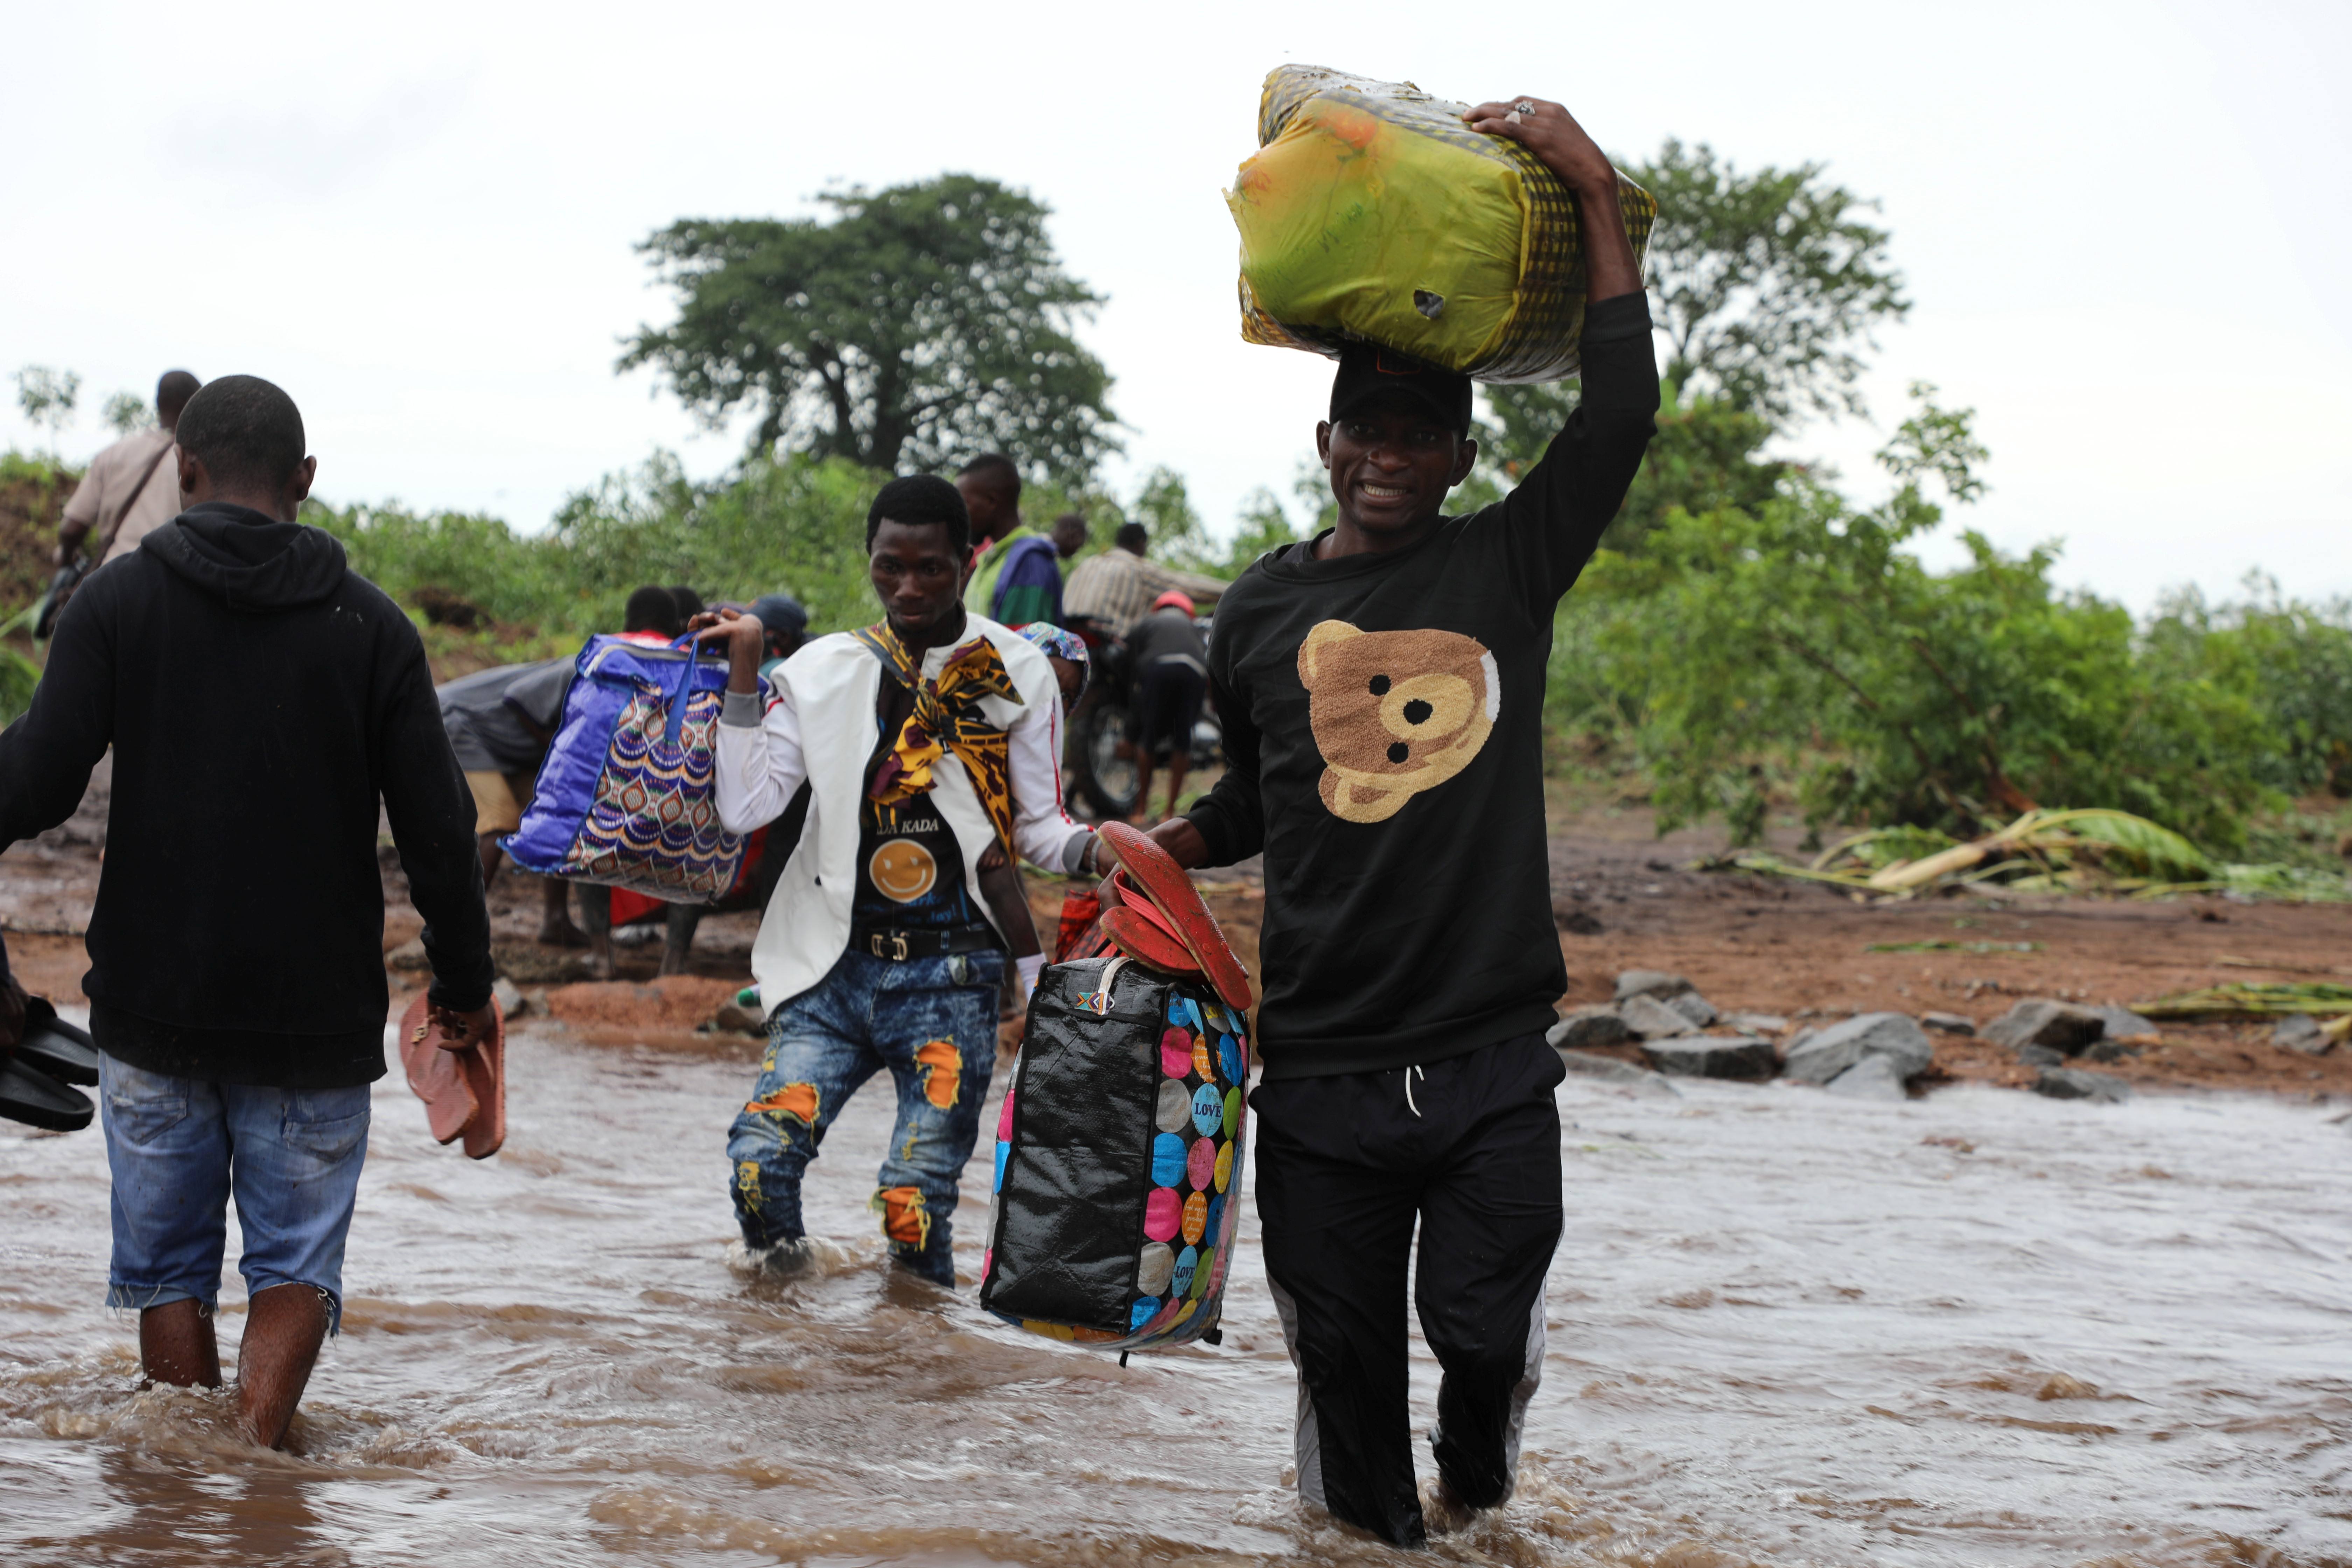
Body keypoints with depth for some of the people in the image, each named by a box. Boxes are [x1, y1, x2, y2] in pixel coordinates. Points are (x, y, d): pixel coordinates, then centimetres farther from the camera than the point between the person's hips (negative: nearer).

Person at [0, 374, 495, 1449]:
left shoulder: (119, 600, -3)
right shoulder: (370, 624, -1)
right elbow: (438, 824, -1)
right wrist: (465, 983, 9)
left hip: (153, 1004, 0)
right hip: (317, 1013, 0)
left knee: (167, 1257, 12)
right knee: (297, 1258, 7)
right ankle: (259, 1443, -13)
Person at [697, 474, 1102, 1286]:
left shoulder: (1017, 675, 5)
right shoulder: (822, 672, 9)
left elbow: (1040, 829, 6)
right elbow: (745, 807, 2)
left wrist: (1089, 847, -17)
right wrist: (743, 674, -3)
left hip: (950, 979, -2)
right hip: (836, 969, 2)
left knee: (915, 1204, -8)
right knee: (759, 1157, -16)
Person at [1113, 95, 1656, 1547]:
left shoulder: (1509, 569, 3)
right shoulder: (1264, 610, 8)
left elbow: (1622, 409, -7)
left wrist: (1596, 193, -7)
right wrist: (1146, 856, 3)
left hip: (1493, 1058, -1)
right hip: (1325, 1062, 1)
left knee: (1485, 1329, -1)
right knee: (1346, 1356, 4)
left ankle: (1478, 1488, 31)